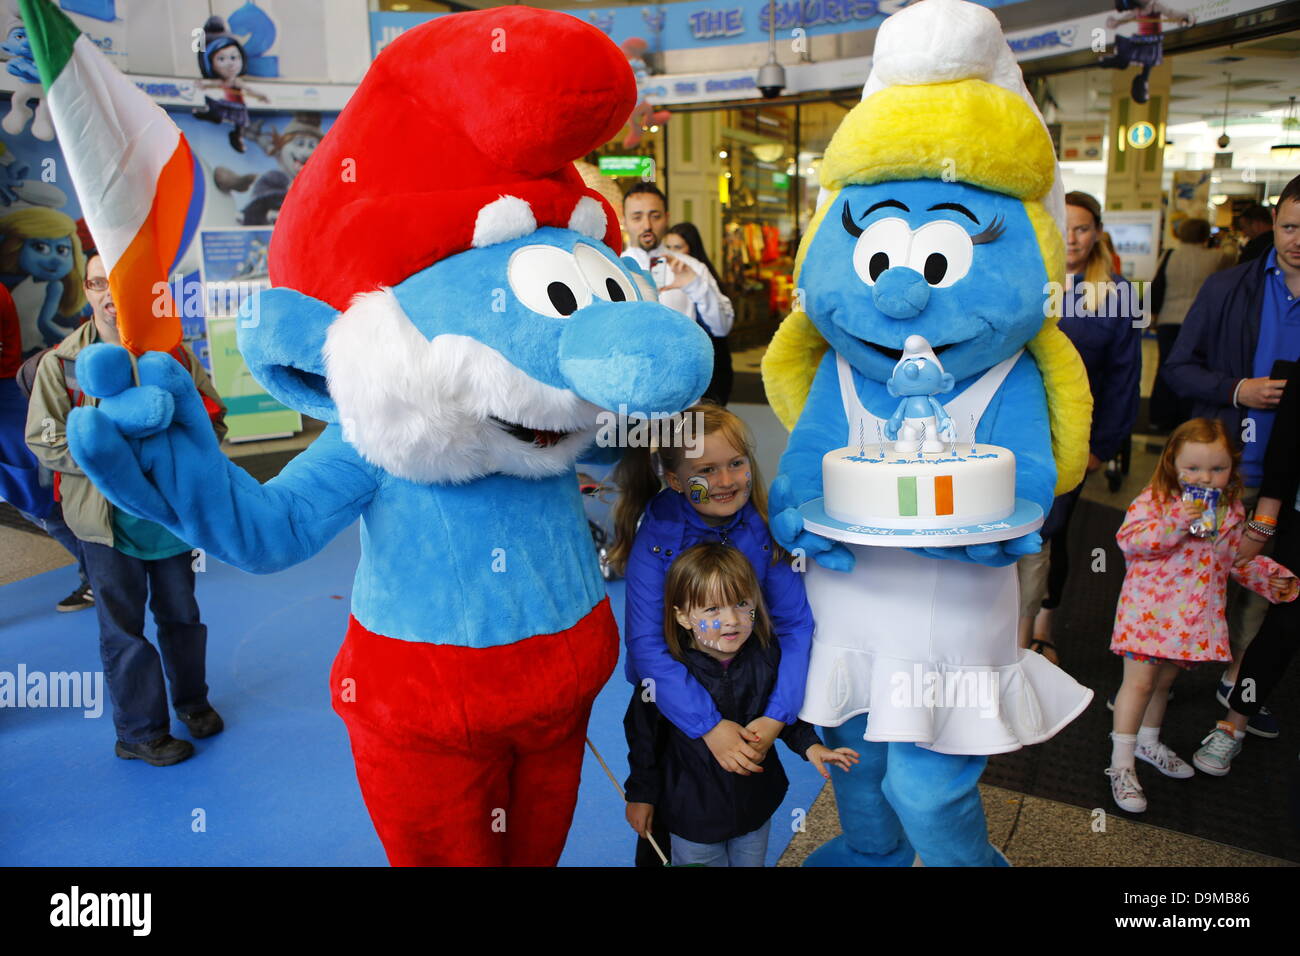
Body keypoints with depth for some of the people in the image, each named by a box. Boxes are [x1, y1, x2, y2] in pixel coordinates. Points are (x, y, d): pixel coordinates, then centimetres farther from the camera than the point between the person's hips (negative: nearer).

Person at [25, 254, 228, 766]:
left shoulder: (173, 353, 2)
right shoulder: (62, 361, -3)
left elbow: (212, 418, 6)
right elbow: (44, 440, -5)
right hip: (108, 516, -2)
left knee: (181, 611, 17)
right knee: (123, 627, 6)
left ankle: (191, 699, 39)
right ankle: (140, 732, 21)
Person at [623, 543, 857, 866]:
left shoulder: (766, 655, -14)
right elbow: (644, 735, -9)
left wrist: (809, 745, -9)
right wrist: (641, 793, -2)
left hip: (756, 803, 3)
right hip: (694, 812, -3)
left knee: (751, 861, 24)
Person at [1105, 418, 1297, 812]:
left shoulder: (1230, 512, 7)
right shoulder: (1154, 500, -12)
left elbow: (1238, 558, 18)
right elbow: (1128, 539, -23)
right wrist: (1177, 522, -30)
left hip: (1195, 614, 6)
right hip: (1150, 607, -6)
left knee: (1165, 679, 20)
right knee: (1140, 680, -4)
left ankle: (1148, 741, 41)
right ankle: (1122, 763, 5)